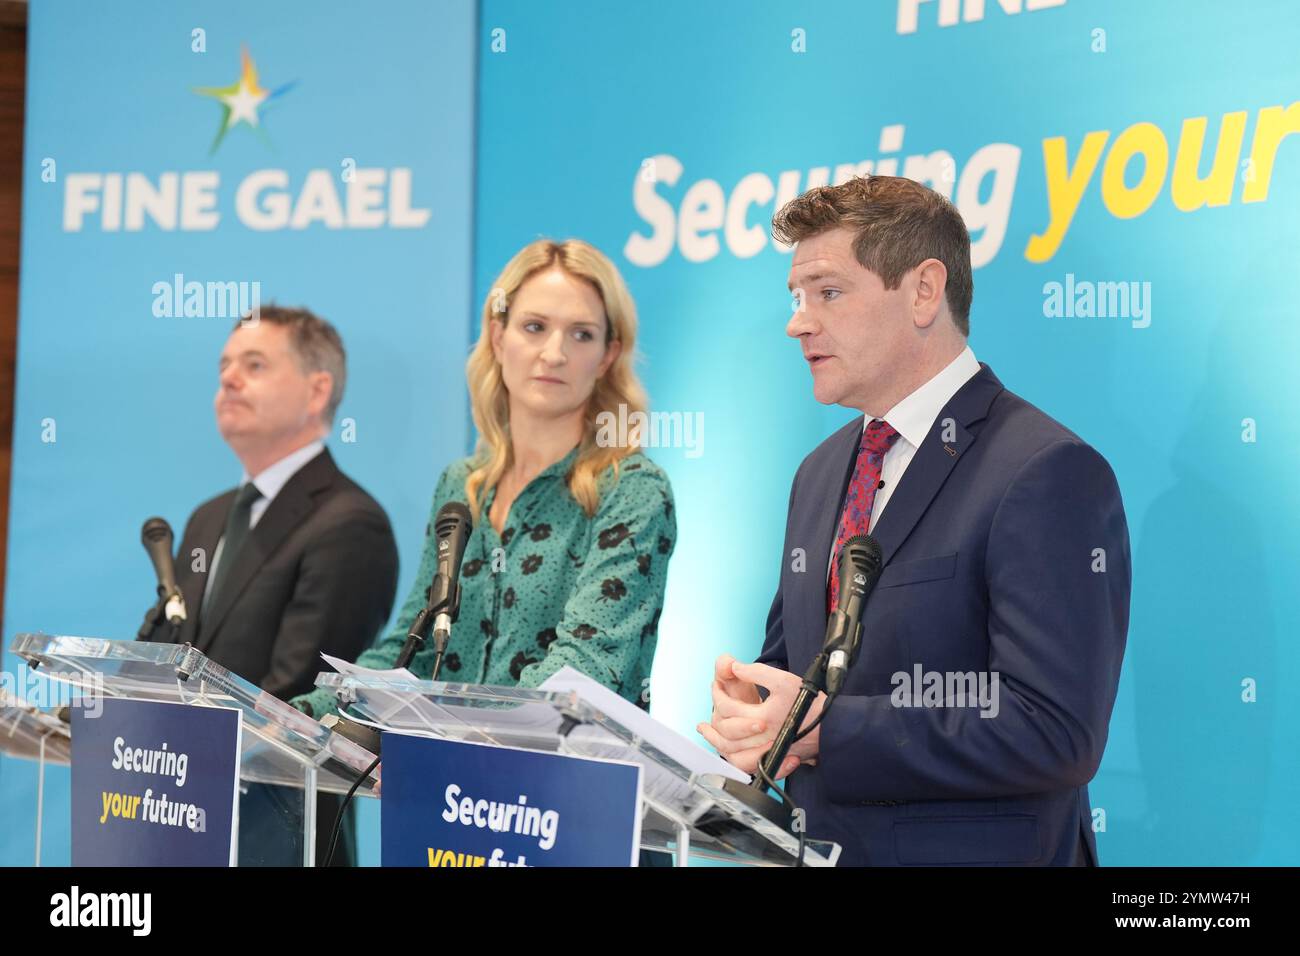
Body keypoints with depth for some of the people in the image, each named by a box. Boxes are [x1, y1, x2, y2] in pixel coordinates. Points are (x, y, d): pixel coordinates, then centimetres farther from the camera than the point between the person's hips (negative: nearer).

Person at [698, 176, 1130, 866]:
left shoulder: (1048, 474, -12)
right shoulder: (819, 473, 13)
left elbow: (1055, 732, -19)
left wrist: (827, 730, -17)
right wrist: (747, 709, -2)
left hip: (970, 851, -6)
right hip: (814, 848, 6)